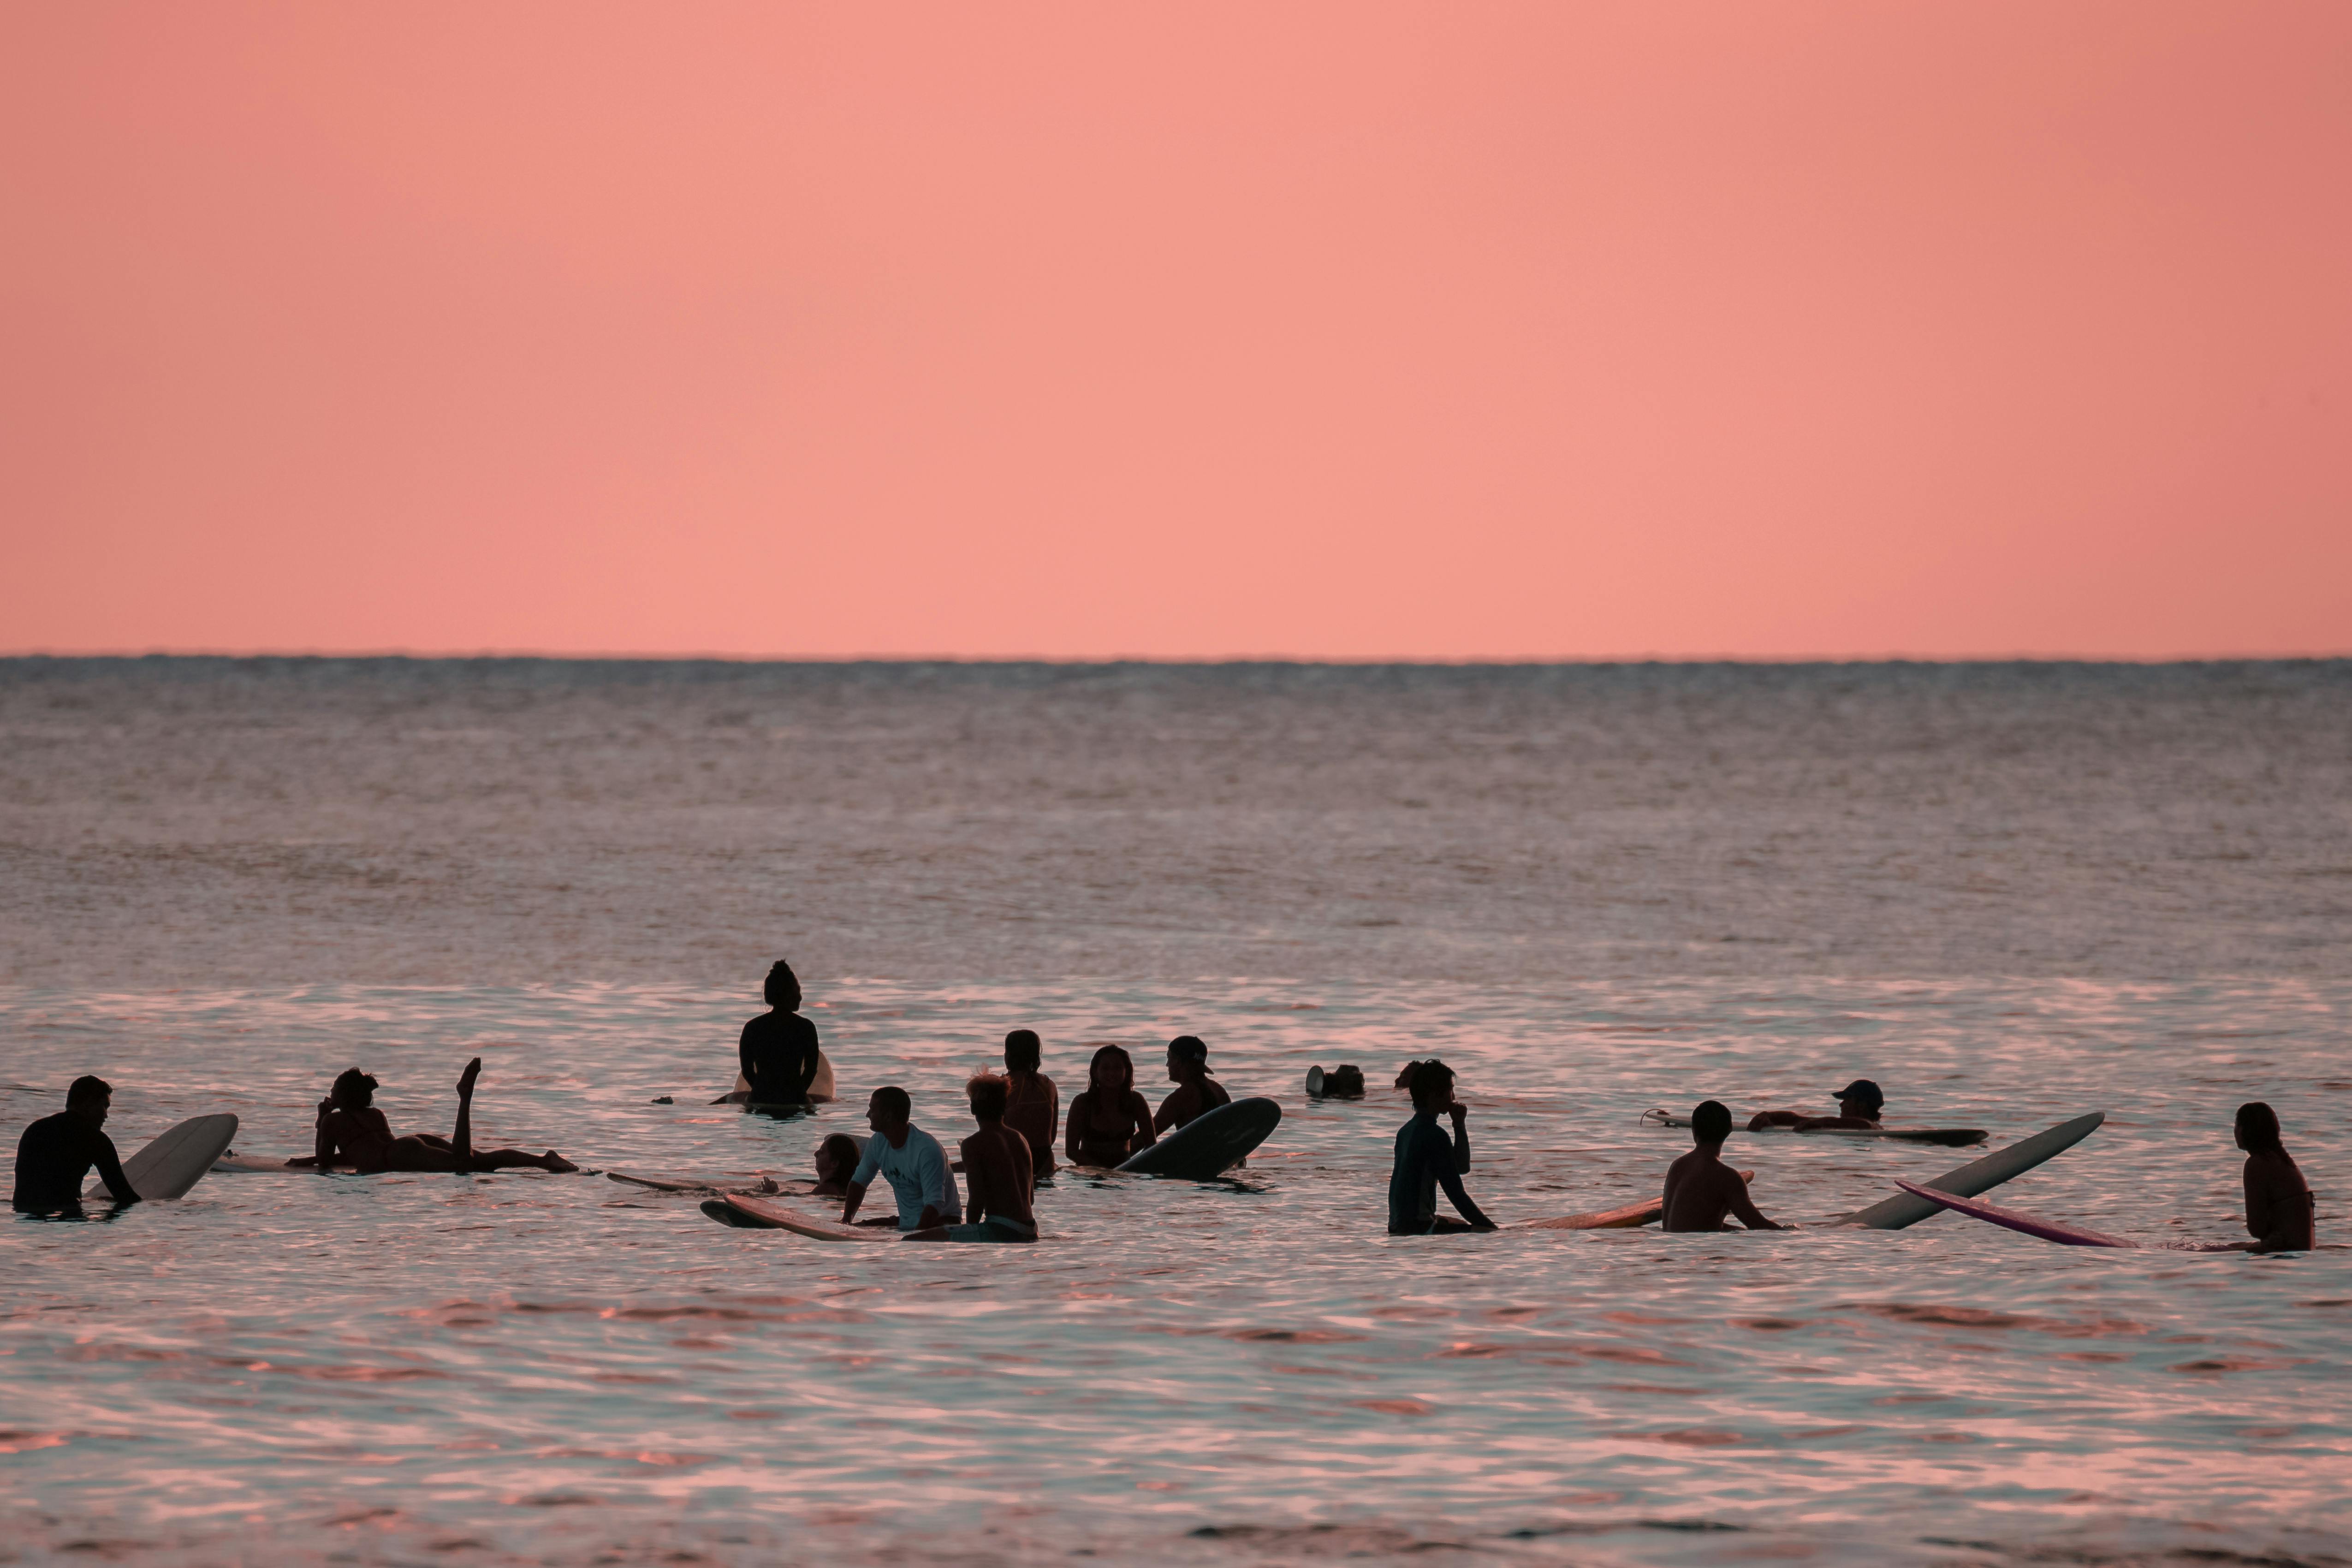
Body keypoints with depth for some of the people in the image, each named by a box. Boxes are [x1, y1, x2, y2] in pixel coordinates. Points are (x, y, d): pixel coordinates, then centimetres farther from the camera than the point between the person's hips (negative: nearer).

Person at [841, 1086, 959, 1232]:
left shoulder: (927, 1150, -22)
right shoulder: (878, 1143, 1)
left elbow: (935, 1203, -28)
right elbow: (859, 1181, 15)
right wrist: (847, 1220, 2)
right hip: (905, 1225, 8)